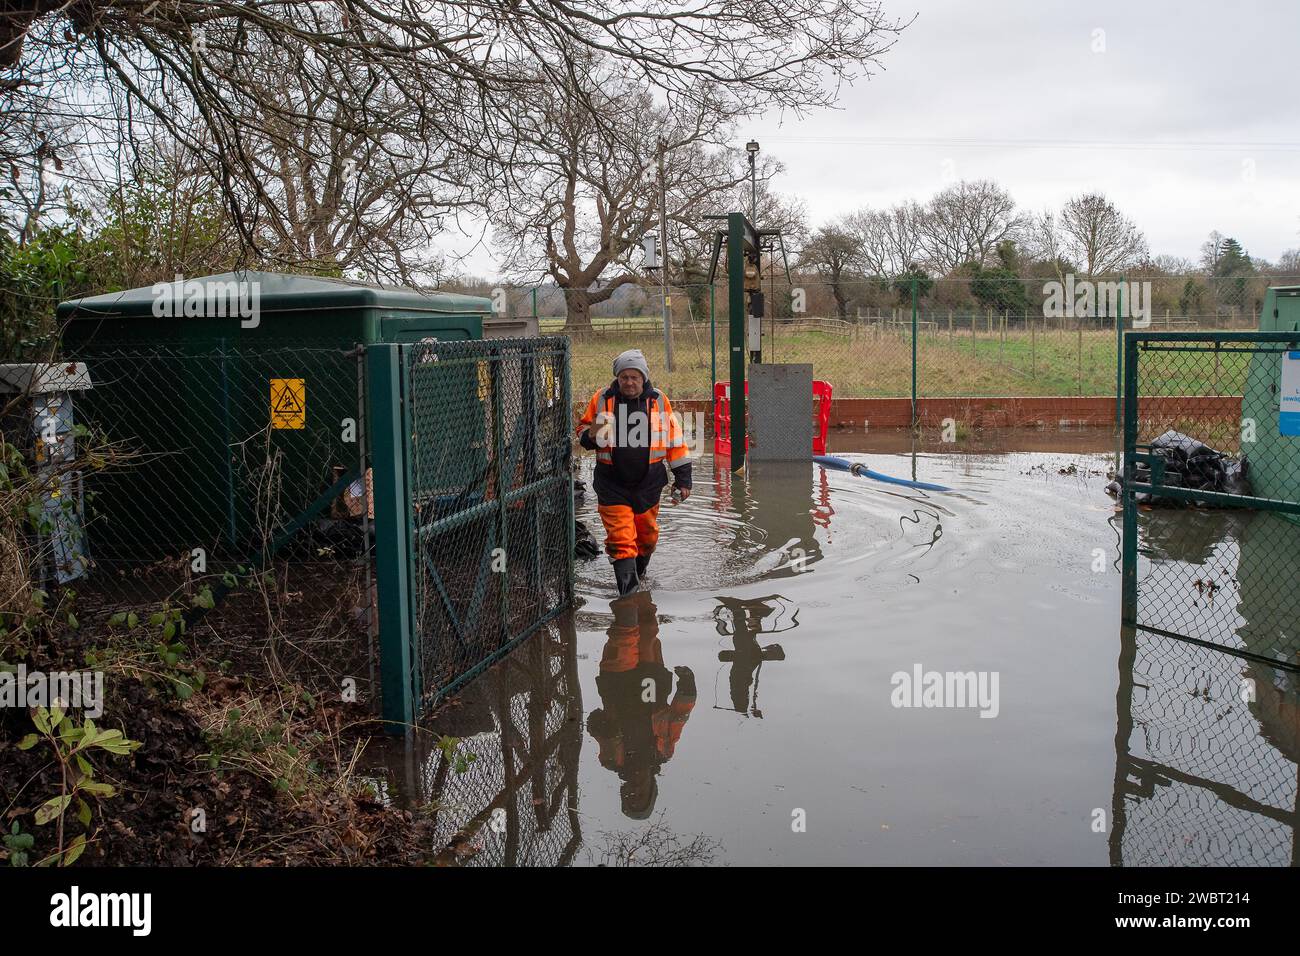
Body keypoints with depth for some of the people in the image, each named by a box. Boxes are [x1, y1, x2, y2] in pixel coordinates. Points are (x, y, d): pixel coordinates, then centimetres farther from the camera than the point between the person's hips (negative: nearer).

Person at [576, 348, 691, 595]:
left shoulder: (659, 401, -1)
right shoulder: (601, 399, -3)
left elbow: (675, 442, 5)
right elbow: (583, 430, 9)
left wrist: (683, 479, 5)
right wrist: (591, 436, -16)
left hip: (648, 482, 2)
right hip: (612, 482, -2)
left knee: (647, 534, 16)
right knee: (620, 536, -9)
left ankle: (639, 570, 42)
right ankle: (627, 584, -6)